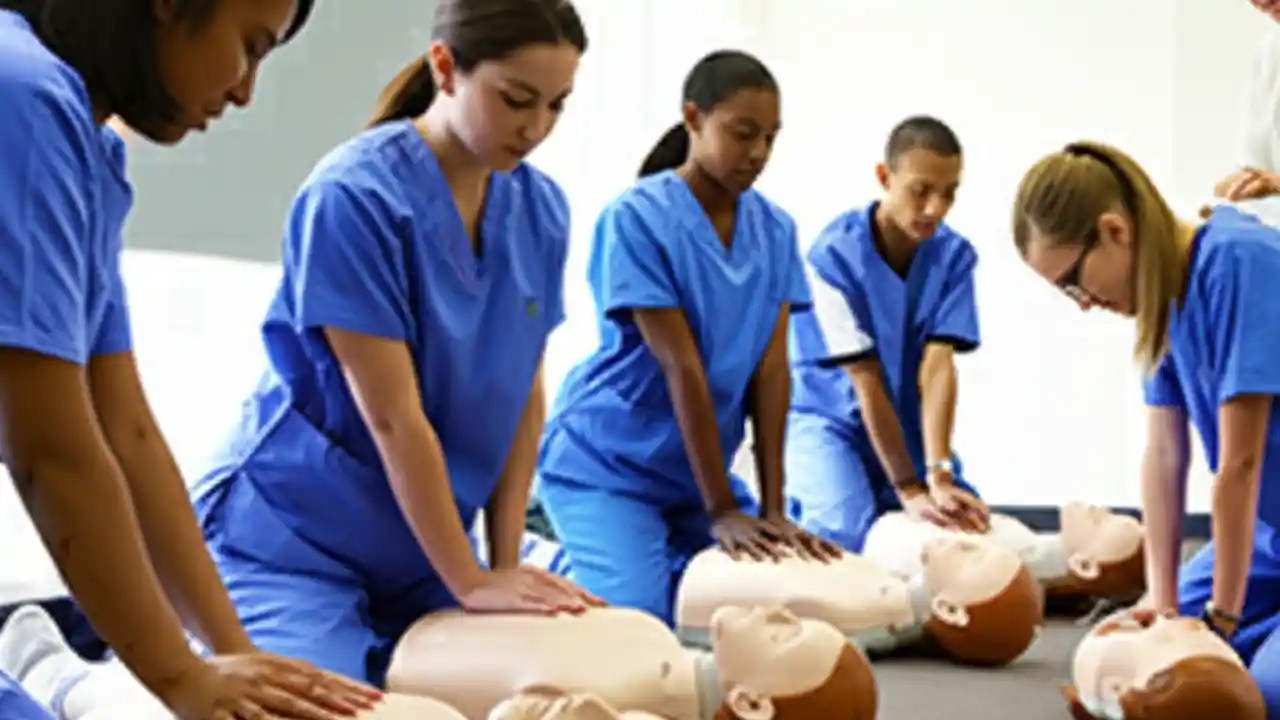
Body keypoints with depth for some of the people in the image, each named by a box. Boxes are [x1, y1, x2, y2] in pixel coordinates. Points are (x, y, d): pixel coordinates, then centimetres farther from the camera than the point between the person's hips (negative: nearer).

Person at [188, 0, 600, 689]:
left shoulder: (541, 210, 0)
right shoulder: (353, 196, -20)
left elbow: (523, 397, 4)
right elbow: (392, 416, -20)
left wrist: (506, 564, -1)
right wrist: (472, 583, -16)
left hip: (422, 550, 7)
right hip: (292, 543, -7)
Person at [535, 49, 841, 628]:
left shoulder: (776, 231, 0)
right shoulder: (636, 218, -18)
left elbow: (771, 368, -5)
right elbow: (681, 368, -21)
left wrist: (773, 507, -11)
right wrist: (721, 510, -21)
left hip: (697, 467, 7)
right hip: (605, 465, -6)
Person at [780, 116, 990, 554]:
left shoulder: (953, 255, -11)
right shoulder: (835, 255, -22)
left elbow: (937, 367, -19)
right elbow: (867, 382, -23)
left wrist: (939, 476, -32)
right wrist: (909, 491, -26)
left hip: (910, 425, 4)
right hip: (832, 422, -4)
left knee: (968, 528, -9)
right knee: (846, 538, -25)